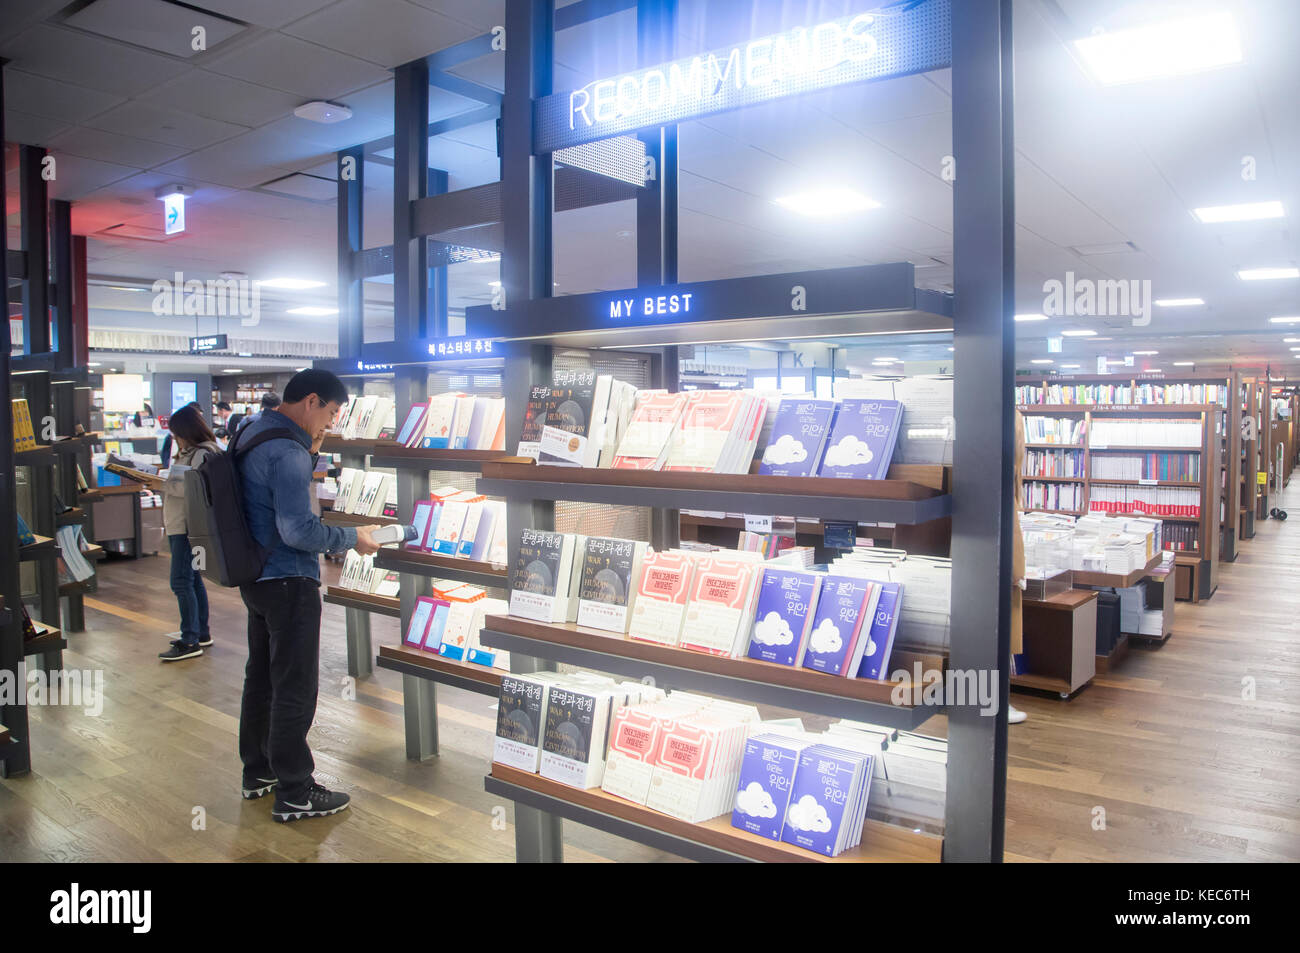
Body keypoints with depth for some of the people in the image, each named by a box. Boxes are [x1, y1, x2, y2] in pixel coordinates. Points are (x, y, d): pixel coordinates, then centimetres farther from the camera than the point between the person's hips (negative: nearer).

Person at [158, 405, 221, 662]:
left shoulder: (203, 454, -14)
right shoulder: (188, 452, 18)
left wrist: (166, 484, -18)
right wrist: (163, 482, 4)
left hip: (190, 527, -11)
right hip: (178, 526, 11)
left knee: (181, 582, -11)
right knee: (193, 579, 15)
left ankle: (190, 641, -8)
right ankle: (201, 633, 25)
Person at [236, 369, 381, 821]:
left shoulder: (252, 434, 10)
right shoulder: (287, 452, -22)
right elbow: (298, 530, -26)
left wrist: (309, 453, 11)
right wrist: (353, 537, -15)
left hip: (256, 577, 10)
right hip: (289, 584, -10)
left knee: (261, 677, 19)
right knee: (295, 688, -1)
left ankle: (258, 771, 33)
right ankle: (294, 793, 9)